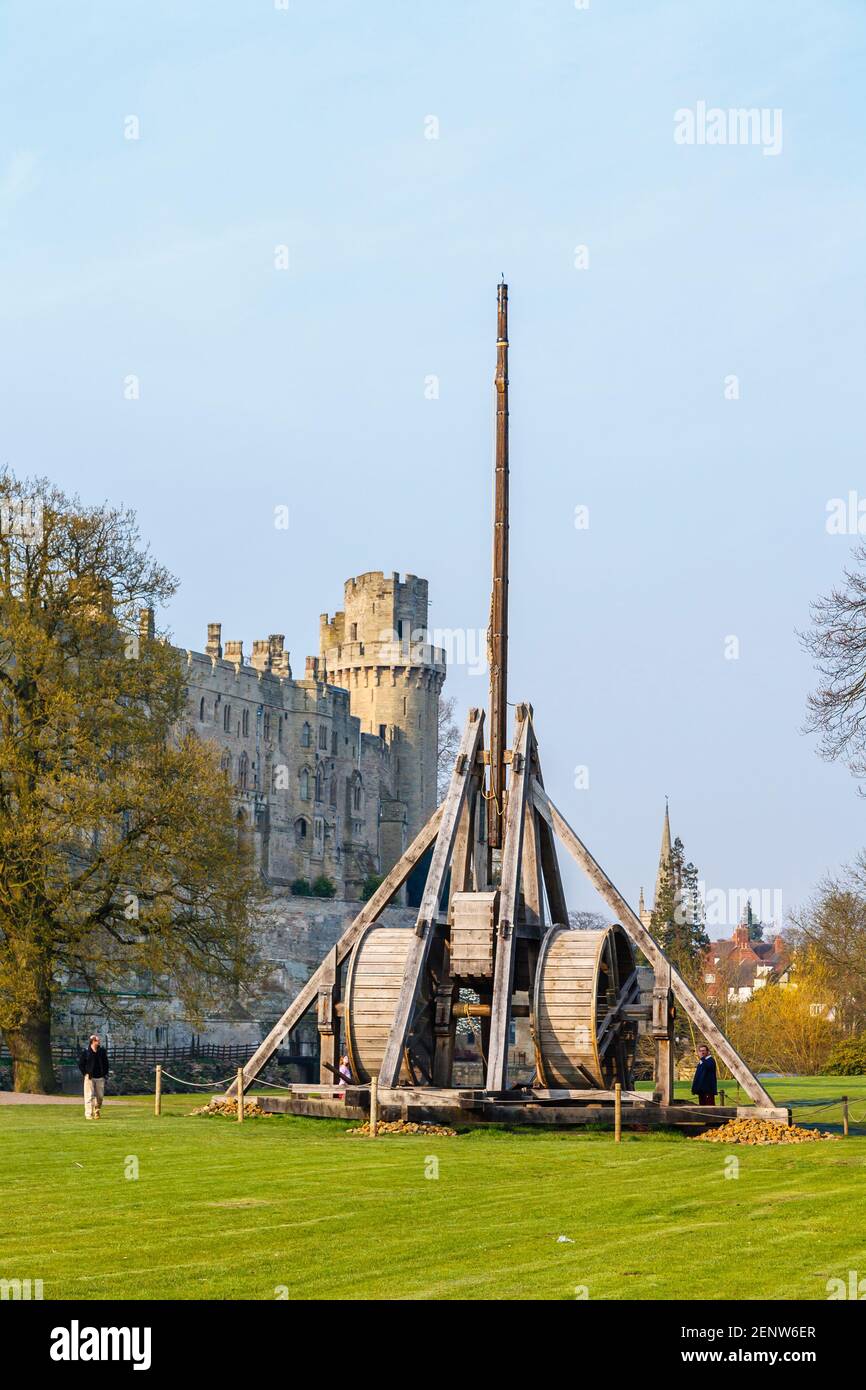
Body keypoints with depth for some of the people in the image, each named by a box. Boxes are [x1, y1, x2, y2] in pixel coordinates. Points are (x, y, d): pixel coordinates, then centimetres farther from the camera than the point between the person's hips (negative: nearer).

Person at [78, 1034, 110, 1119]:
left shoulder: (102, 1051, 5)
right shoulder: (86, 1051, -4)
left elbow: (106, 1063, 15)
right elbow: (80, 1064, 3)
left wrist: (105, 1073, 7)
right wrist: (85, 1074, -3)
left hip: (100, 1077, 3)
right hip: (90, 1077, -3)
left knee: (100, 1096, 5)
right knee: (89, 1096, -5)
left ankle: (96, 1112, 23)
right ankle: (89, 1114, -2)